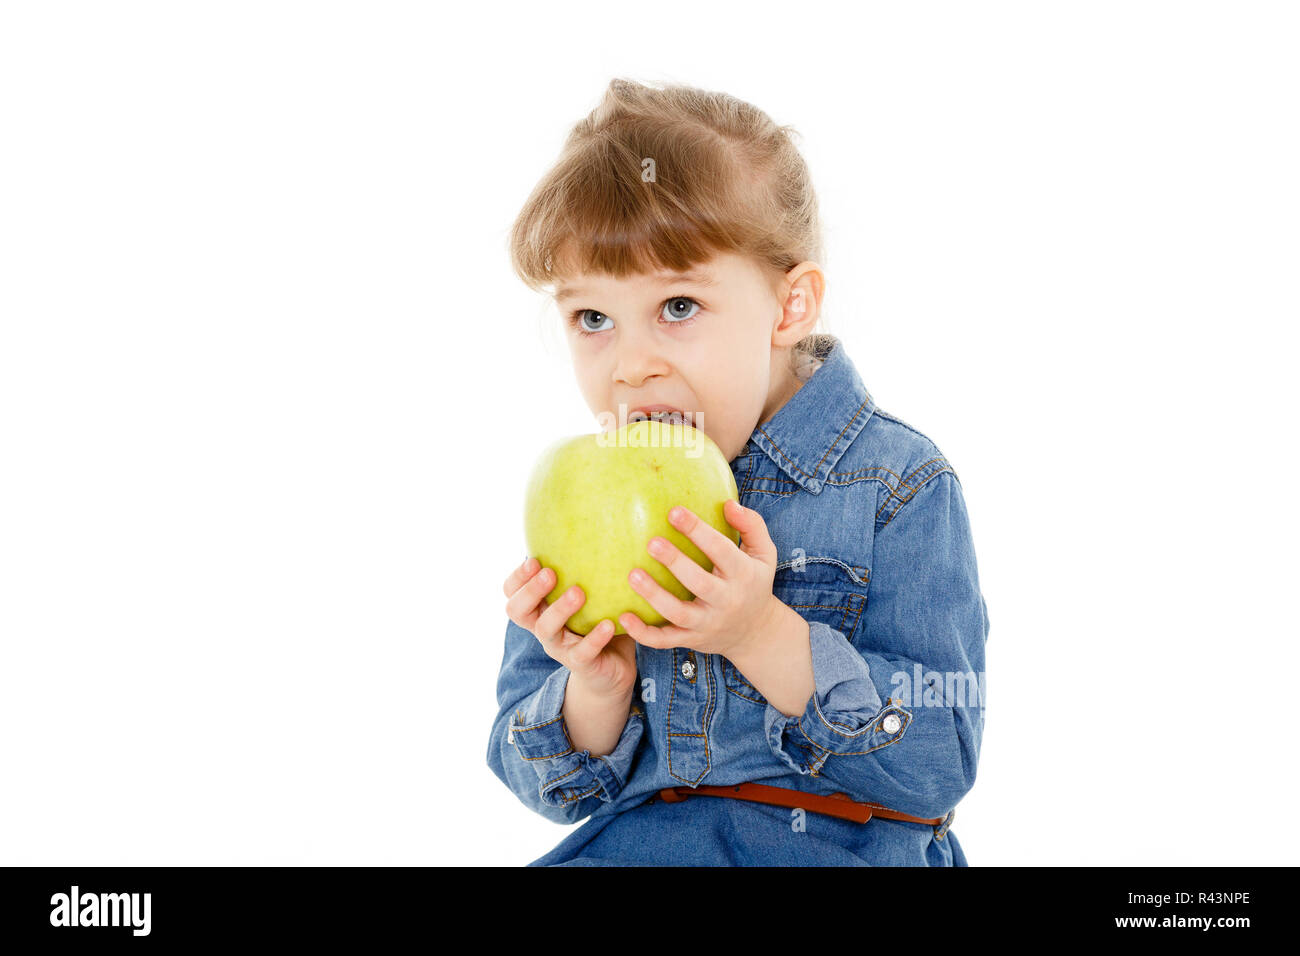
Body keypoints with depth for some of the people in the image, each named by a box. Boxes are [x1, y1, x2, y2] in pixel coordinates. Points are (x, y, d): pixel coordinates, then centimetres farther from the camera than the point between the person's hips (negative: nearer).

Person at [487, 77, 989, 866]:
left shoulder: (897, 489, -7)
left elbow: (941, 767, -11)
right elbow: (547, 786, 7)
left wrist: (766, 638, -22)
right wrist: (594, 691, -14)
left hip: (844, 843, -2)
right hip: (632, 840, 2)